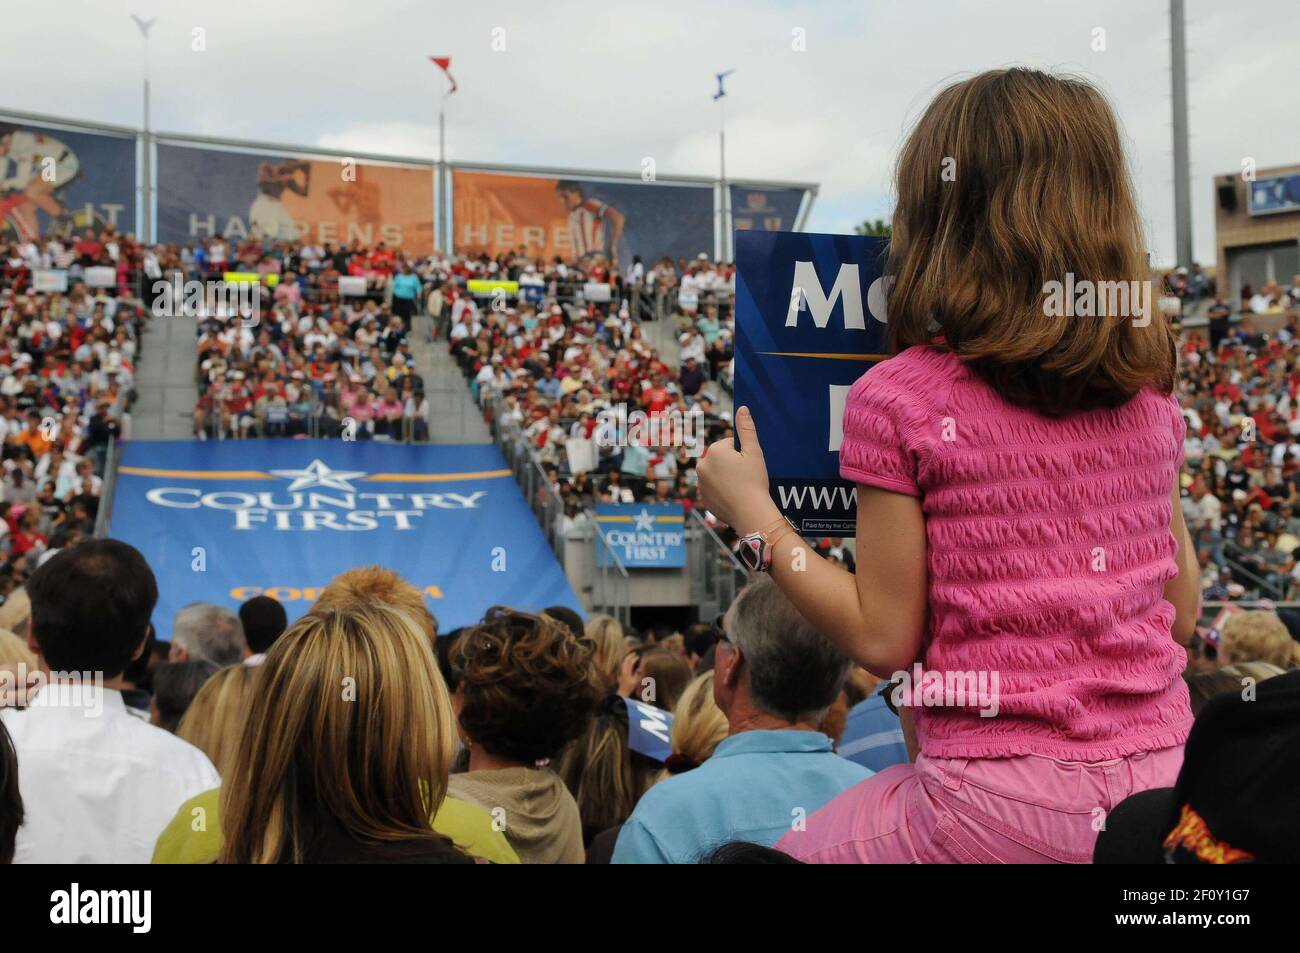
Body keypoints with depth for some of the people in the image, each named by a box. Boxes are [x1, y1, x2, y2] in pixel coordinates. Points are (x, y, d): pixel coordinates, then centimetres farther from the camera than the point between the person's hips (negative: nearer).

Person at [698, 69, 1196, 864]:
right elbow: (1183, 613, 11)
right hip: (1162, 781, 6)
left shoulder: (901, 399, -10)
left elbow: (884, 639, -8)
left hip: (1005, 799, -5)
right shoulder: (1149, 388, 4)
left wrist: (754, 515, 2)